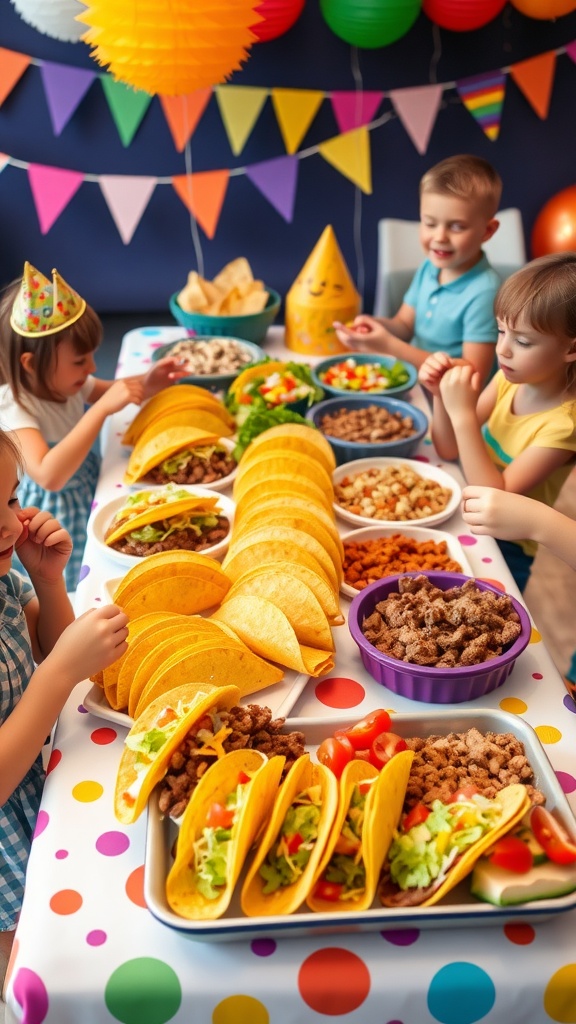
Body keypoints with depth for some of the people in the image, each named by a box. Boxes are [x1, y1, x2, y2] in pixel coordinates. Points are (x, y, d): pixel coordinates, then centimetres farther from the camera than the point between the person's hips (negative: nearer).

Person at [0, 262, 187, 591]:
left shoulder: (60, 381, -7)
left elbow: (105, 390, 15)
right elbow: (48, 476, -43)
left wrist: (146, 384, -8)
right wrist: (102, 409, -43)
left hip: (90, 495, 7)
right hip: (56, 514, -7)